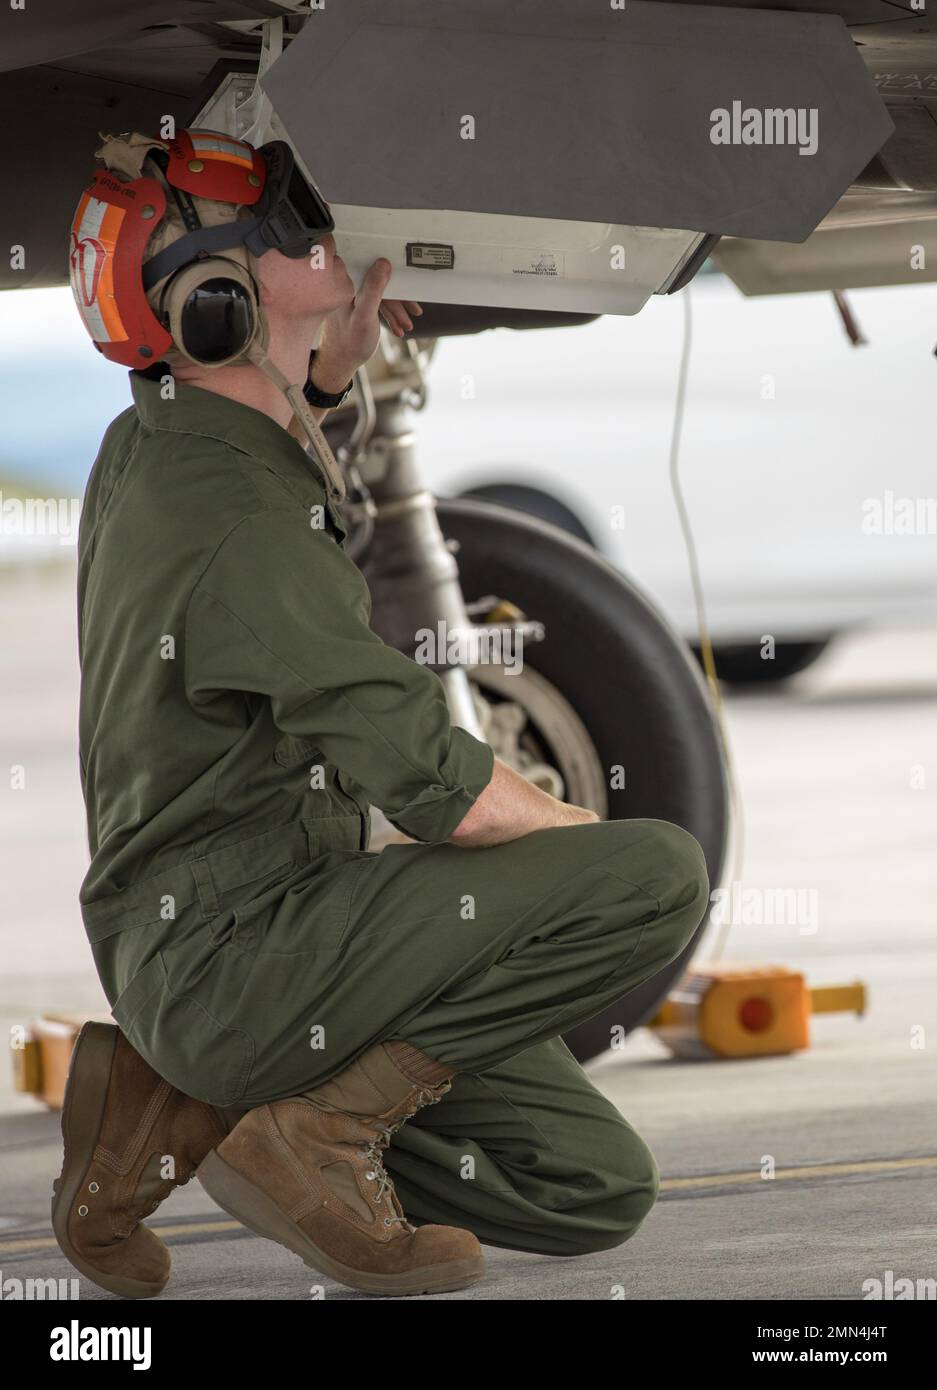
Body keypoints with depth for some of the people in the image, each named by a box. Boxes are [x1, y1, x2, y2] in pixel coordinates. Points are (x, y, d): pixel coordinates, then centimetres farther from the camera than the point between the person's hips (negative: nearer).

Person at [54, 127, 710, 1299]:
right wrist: (607, 858, -4)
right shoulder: (243, 535, -21)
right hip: (234, 961, -10)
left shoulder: (144, 447, 7)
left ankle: (176, 1111, 9)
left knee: (596, 1192, 9)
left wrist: (336, 361, 20)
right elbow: (443, 792, -22)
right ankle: (321, 1122, -10)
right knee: (664, 876, -20)